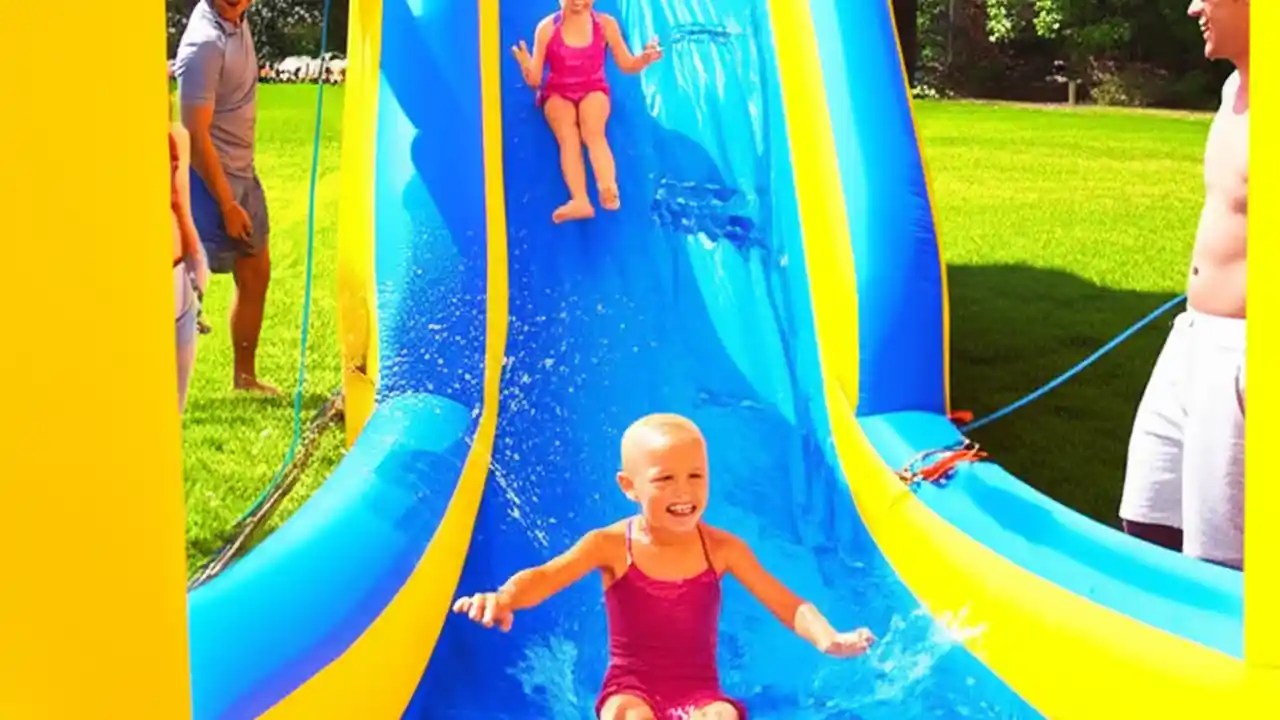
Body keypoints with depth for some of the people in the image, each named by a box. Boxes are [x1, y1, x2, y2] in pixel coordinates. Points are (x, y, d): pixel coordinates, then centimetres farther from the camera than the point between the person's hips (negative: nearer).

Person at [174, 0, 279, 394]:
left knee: (255, 273, 17)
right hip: (212, 179, -9)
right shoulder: (205, 44, -24)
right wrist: (227, 205, -21)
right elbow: (196, 135, -24)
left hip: (242, 173, 9)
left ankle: (244, 376, 30)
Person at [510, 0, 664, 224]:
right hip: (558, 93, 0)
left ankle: (609, 190, -56)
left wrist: (645, 58, -15)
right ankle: (580, 201, -50)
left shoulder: (605, 24, -1)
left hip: (593, 91, 0)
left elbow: (627, 64, 6)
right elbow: (535, 80, -4)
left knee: (593, 130, -33)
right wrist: (527, 67, -27)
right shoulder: (547, 27, -5)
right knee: (568, 136, -31)